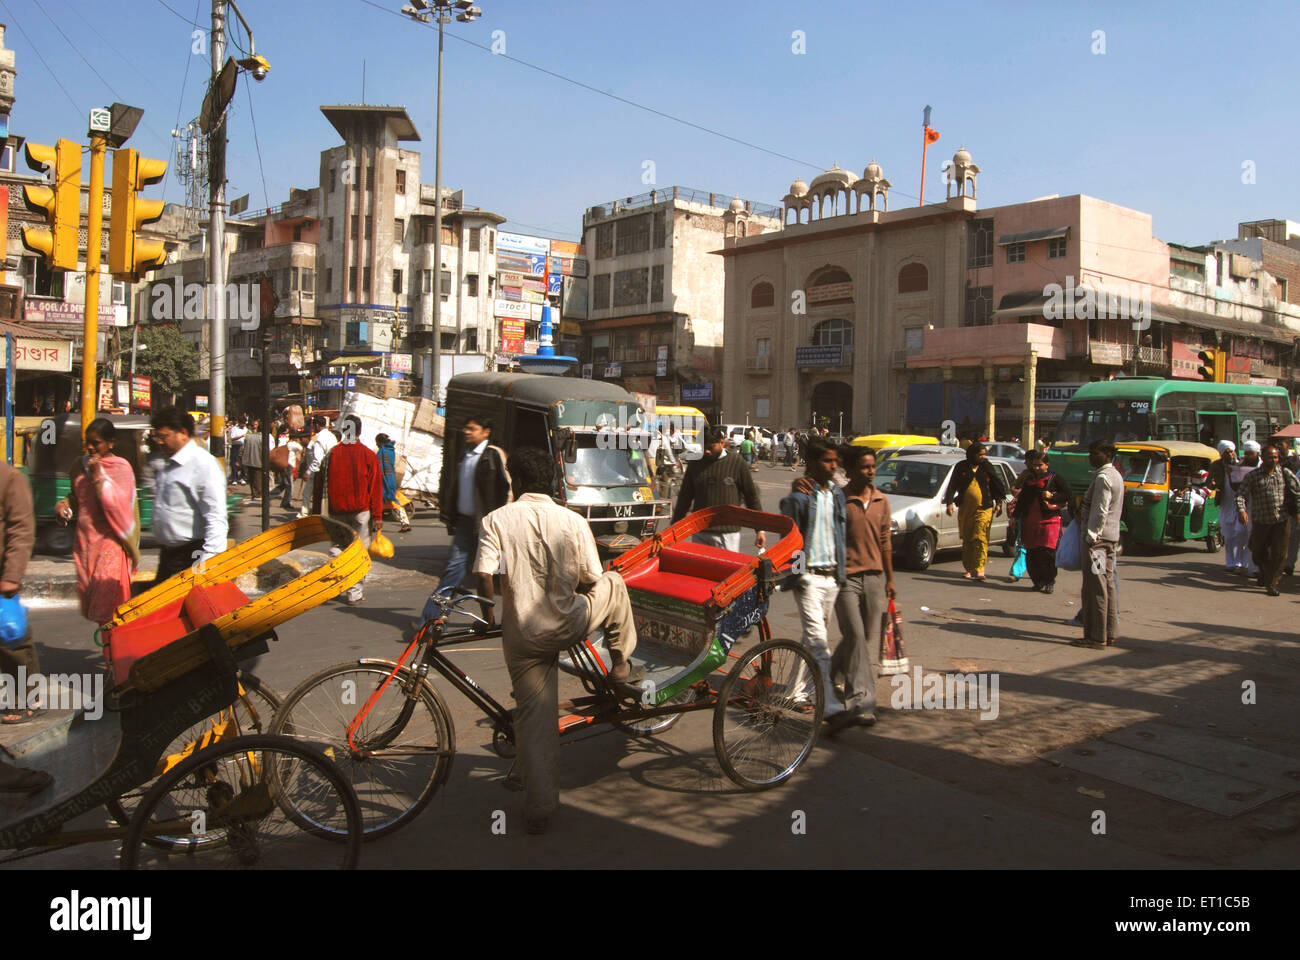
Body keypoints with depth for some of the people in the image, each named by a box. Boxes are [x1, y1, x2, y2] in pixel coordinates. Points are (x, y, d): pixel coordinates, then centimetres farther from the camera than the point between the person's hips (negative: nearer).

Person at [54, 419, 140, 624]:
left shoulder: (121, 468, -6)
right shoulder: (82, 465, 12)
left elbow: (119, 503, -16)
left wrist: (99, 476, -18)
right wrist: (64, 505, 6)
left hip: (110, 540, -6)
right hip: (85, 538, 7)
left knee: (107, 601, -10)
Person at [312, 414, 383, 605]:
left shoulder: (332, 453, 0)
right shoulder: (368, 455, -5)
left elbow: (320, 485, 4)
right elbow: (376, 487, -6)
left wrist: (315, 512, 12)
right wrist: (378, 515, -2)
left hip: (337, 511, 2)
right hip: (361, 511, -2)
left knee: (337, 546, 18)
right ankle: (355, 593, 5)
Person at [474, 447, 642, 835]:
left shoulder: (498, 519, -5)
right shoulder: (573, 522, -4)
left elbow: (483, 573, -16)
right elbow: (591, 580, 1)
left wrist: (488, 612, 2)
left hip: (522, 635, 1)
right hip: (568, 626, -1)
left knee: (532, 716, 11)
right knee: (614, 584, 25)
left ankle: (538, 810, 13)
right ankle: (622, 665, 31)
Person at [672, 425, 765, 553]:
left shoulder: (736, 463, -2)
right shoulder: (695, 465, 7)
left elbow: (752, 497, 4)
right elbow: (684, 499, 14)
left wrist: (760, 529, 3)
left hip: (728, 534, -3)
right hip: (699, 534, 3)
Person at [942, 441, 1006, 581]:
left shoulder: (987, 467, 8)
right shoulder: (961, 467, 7)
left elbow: (997, 486, 15)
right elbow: (952, 486, 7)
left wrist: (998, 503, 9)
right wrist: (949, 502, -4)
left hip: (983, 509, -1)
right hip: (965, 509, 2)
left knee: (980, 539, -12)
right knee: (967, 540, 6)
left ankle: (979, 569, -12)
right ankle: (969, 569, 15)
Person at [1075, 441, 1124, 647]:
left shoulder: (1102, 478, -15)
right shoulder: (1116, 475, 16)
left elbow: (1100, 511, -19)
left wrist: (1091, 536, -17)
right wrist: (1084, 513, 18)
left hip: (1097, 537, -10)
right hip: (1111, 535, 10)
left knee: (1095, 587, -7)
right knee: (1108, 585, 13)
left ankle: (1097, 636, -4)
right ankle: (1110, 633, 18)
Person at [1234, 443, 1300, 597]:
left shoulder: (1286, 473, 4)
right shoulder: (1252, 476, -1)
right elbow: (1241, 494, -6)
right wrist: (1241, 510, -24)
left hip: (1282, 521, 0)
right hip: (1260, 521, 0)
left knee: (1279, 554, -2)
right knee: (1258, 554, 10)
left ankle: (1272, 583, 10)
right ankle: (1265, 574, 39)